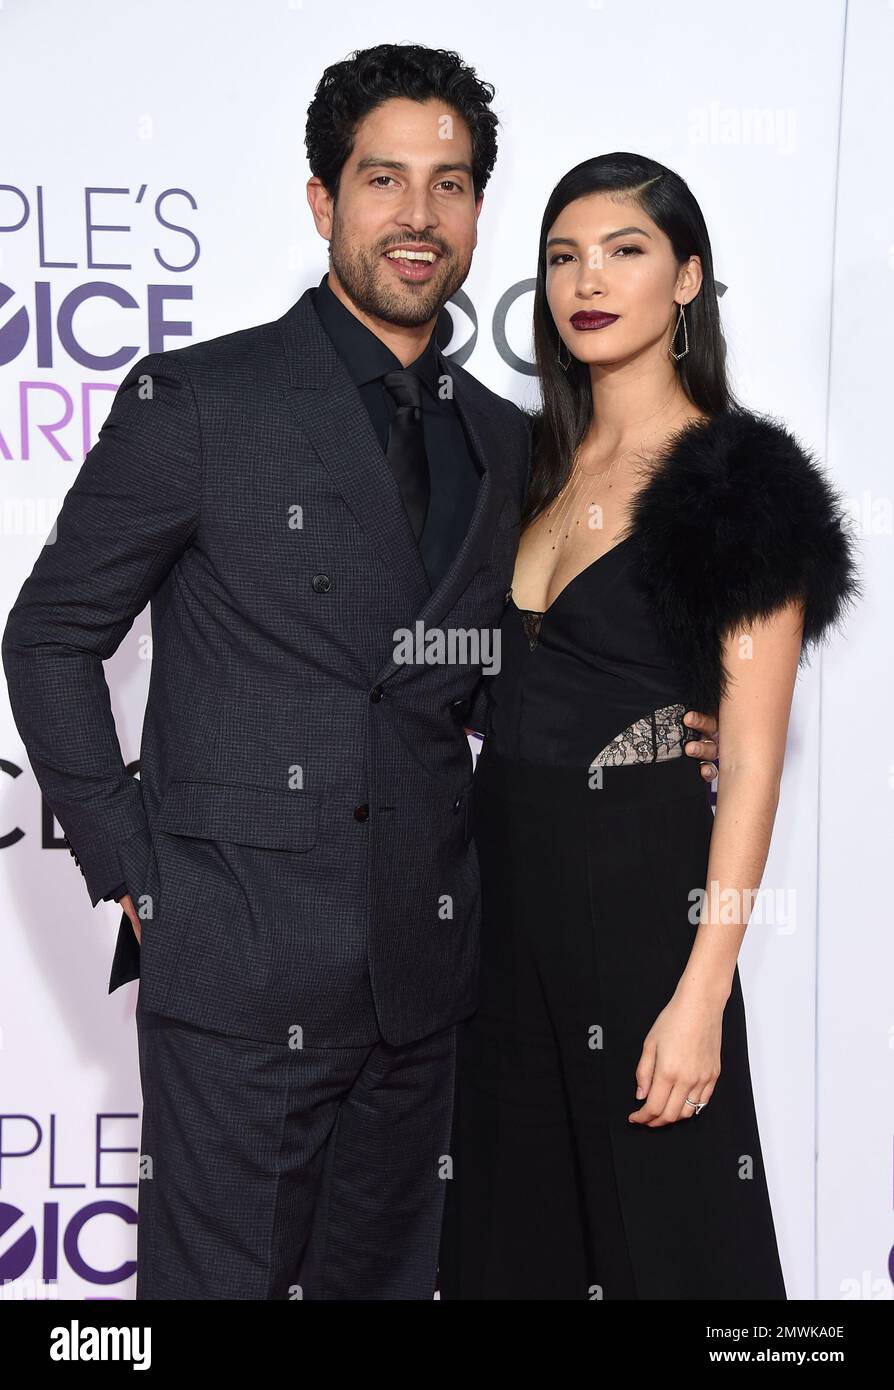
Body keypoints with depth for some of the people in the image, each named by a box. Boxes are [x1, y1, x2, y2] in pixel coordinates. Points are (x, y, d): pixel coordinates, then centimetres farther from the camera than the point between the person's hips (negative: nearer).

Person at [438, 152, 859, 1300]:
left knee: (654, 1222, 8)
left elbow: (752, 762, -14)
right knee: (514, 1221, 16)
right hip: (502, 882, 6)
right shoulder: (535, 464, 9)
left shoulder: (741, 484, -10)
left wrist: (702, 994, -19)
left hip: (639, 891, -6)